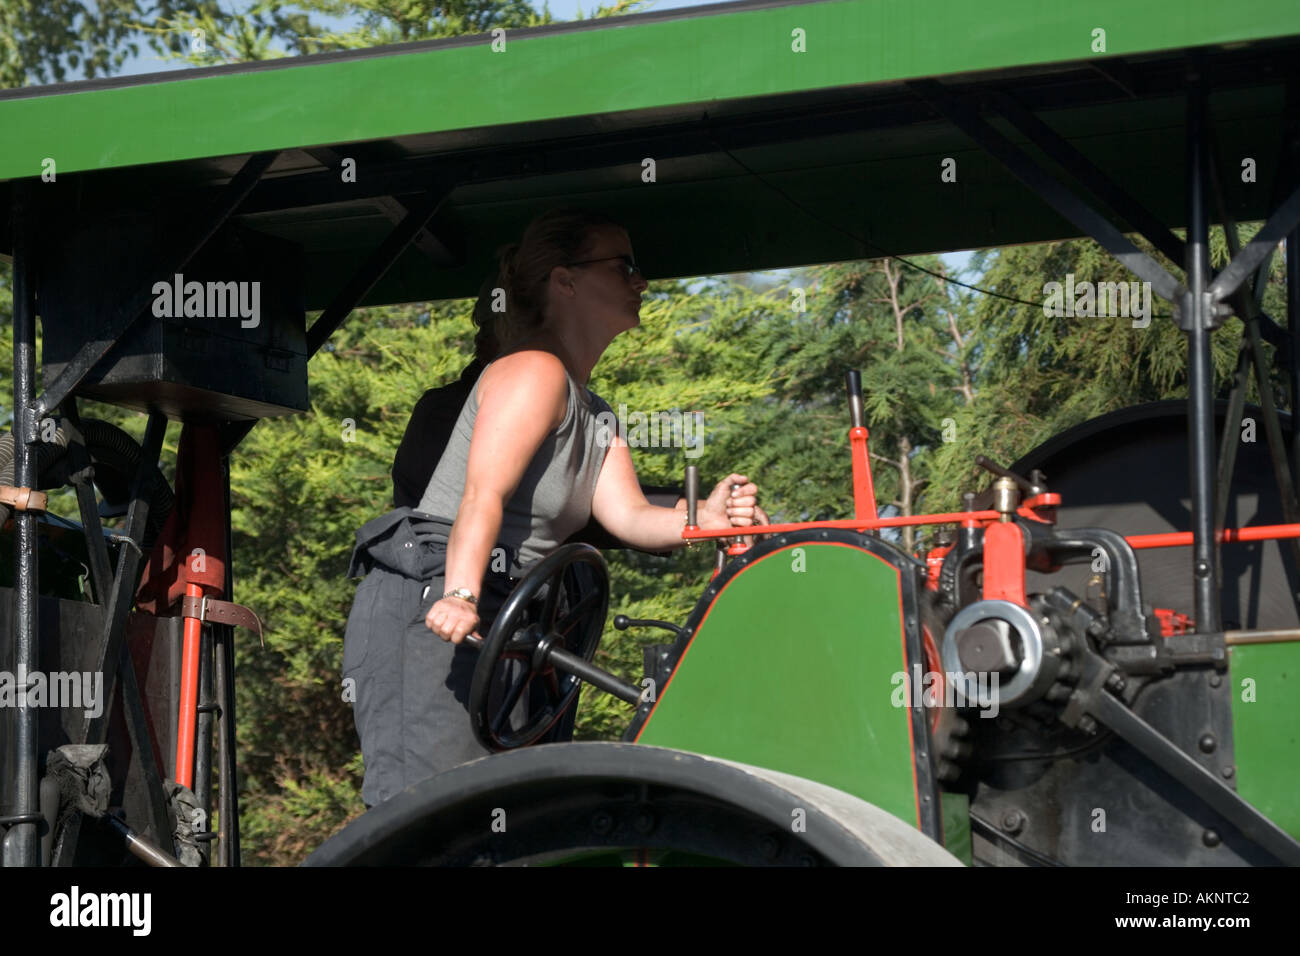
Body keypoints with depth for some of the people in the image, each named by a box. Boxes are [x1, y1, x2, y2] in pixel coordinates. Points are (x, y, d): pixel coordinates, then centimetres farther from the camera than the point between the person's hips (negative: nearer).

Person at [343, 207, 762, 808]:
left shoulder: (593, 414, 23)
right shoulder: (533, 371, -7)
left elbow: (627, 515, 7)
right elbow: (483, 495, -21)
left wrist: (700, 520, -13)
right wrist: (460, 594, -37)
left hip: (489, 630, 10)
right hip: (424, 611, -10)